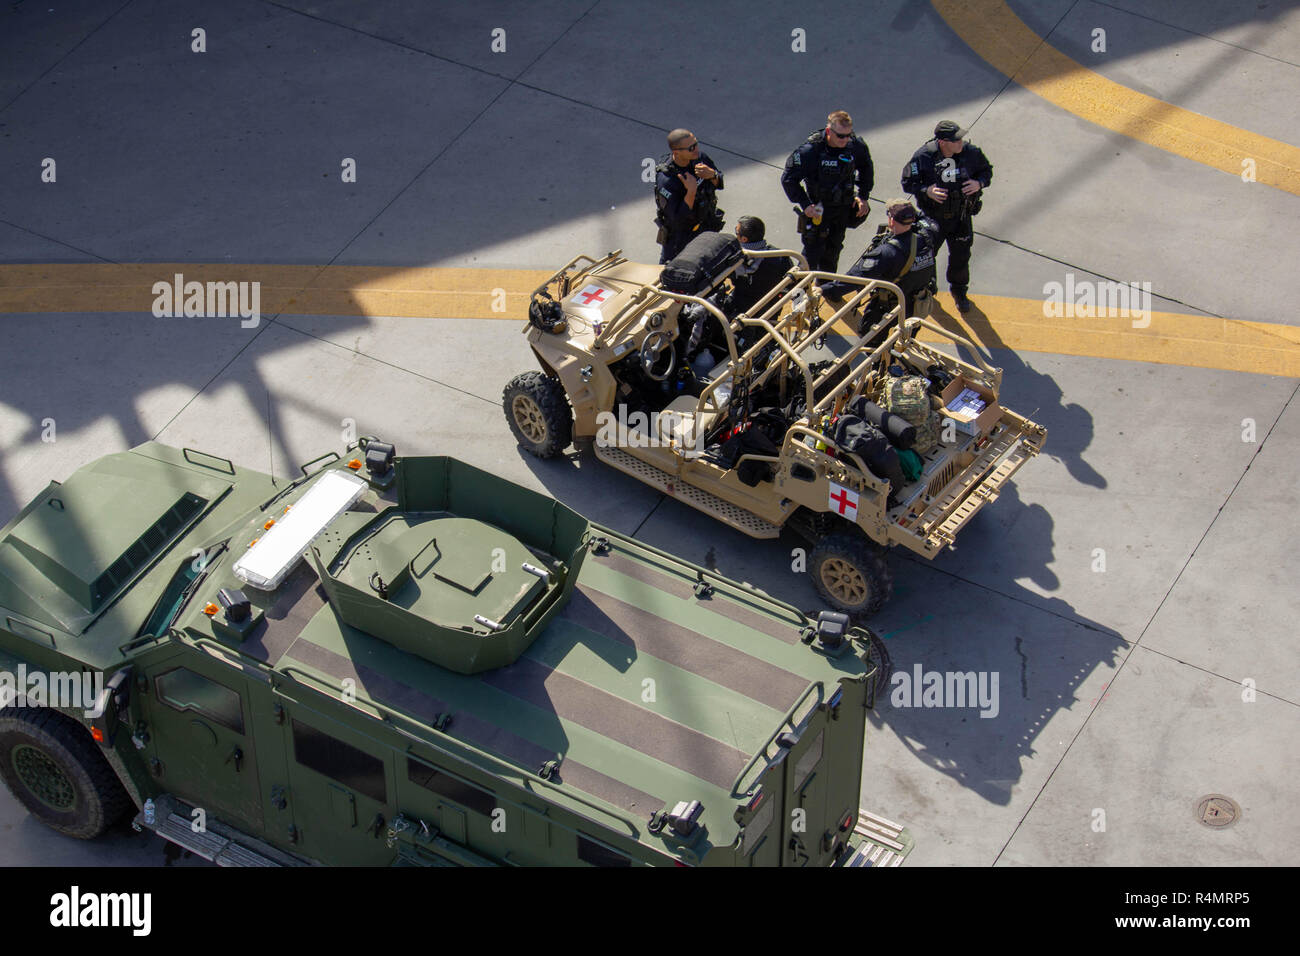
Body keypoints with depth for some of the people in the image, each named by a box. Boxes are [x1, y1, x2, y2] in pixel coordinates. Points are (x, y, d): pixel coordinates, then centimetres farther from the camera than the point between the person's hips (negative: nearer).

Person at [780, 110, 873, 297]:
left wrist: (863, 195, 3)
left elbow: (866, 168, 9)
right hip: (817, 209, -4)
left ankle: (826, 286, 40)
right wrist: (805, 204, -23)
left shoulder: (856, 146, -14)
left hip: (843, 208, 4)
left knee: (834, 248, 19)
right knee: (813, 250, -2)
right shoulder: (811, 150, -26)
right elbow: (788, 178, -18)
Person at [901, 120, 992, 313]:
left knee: (961, 256, 15)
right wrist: (926, 191, -29)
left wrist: (979, 183, -17)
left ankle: (959, 290, 42)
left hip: (961, 218, 2)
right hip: (933, 217, -1)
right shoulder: (923, 157, -21)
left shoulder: (971, 153, -15)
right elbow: (908, 183, -11)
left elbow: (986, 170, 5)